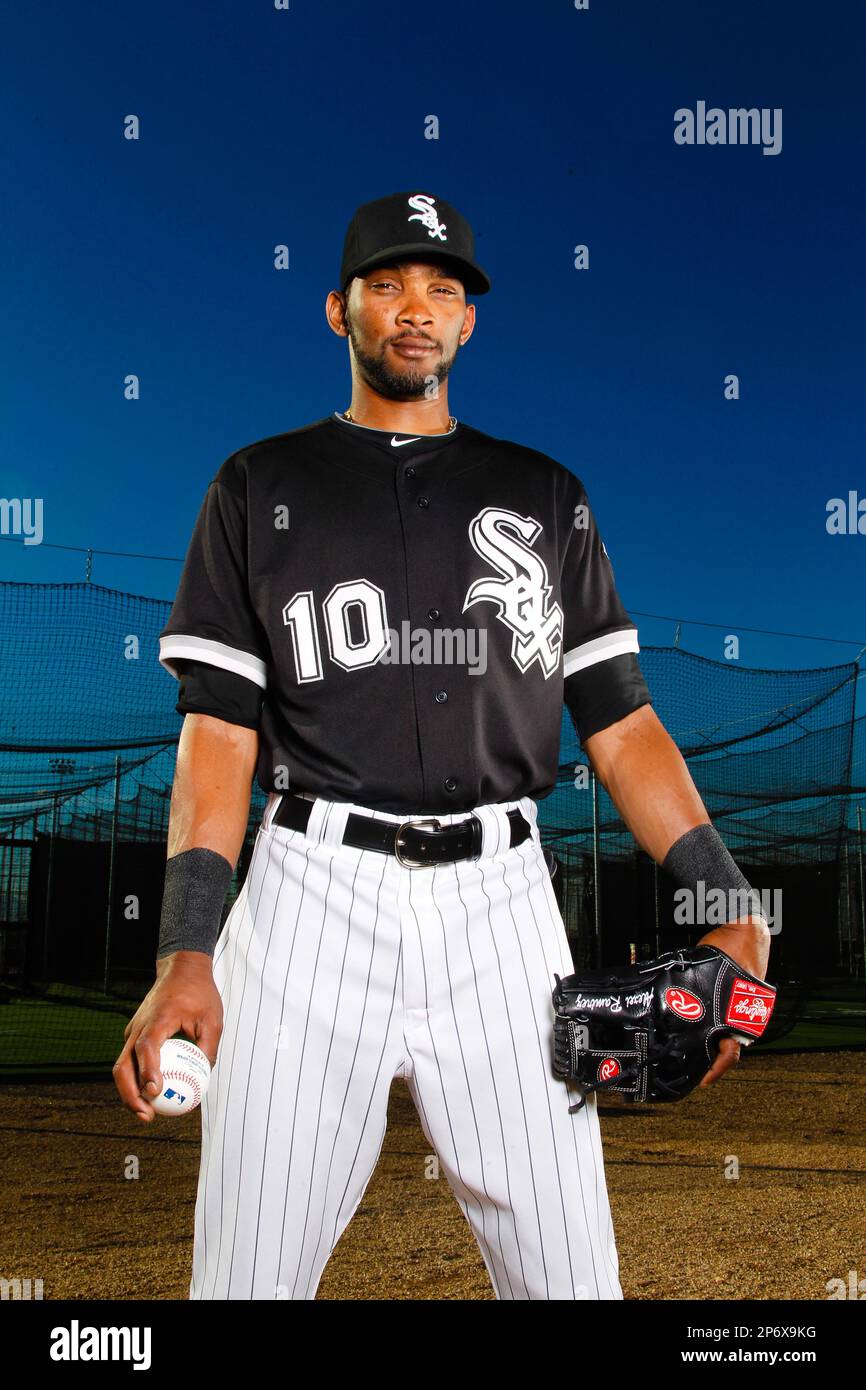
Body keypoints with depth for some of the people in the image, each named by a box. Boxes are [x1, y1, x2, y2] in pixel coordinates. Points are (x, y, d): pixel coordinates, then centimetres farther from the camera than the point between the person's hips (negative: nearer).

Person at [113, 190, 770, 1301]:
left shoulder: (546, 495, 15)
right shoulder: (259, 488, 11)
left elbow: (620, 720, 10)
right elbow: (219, 728, 3)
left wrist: (728, 907, -3)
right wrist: (184, 953, -10)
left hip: (500, 904, 1)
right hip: (312, 893, -1)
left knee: (572, 1278, 3)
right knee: (247, 1276, 2)